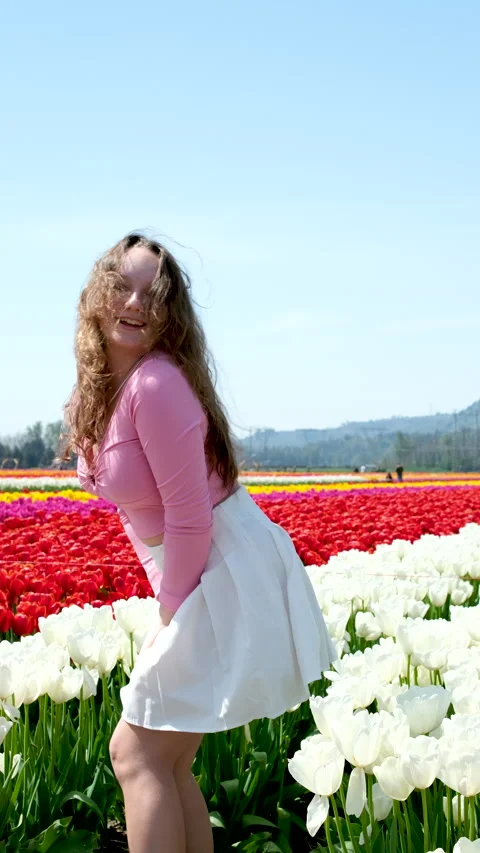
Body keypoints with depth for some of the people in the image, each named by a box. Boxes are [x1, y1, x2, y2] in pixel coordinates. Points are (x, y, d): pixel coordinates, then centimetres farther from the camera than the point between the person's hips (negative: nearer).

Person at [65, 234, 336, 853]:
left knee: (138, 755, -4)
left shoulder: (157, 384, -23)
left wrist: (170, 613, -11)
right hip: (189, 578, 9)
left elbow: (190, 517, -22)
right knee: (167, 762, 13)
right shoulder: (103, 384, 6)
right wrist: (167, 603, 9)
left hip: (227, 579, -9)